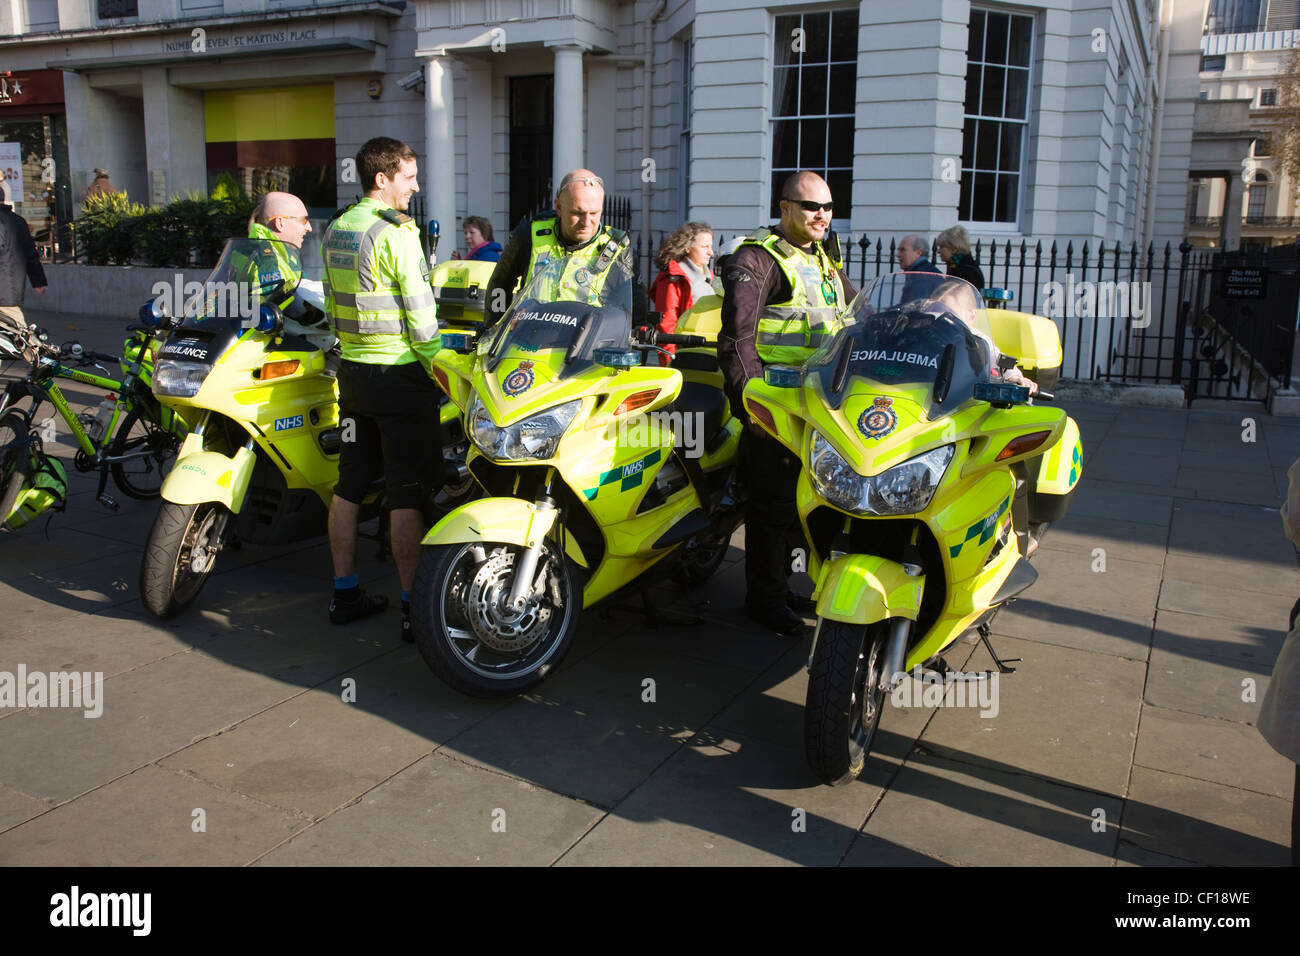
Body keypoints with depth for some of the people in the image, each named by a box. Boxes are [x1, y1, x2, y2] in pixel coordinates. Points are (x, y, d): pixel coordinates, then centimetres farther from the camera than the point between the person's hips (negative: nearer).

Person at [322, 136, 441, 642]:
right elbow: (419, 313, -15)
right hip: (399, 373, -8)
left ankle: (345, 592, 22)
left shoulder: (336, 228, 10)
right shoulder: (396, 232, -14)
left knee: (350, 483, 13)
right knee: (407, 491, -4)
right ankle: (413, 606, 1)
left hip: (352, 370, 8)